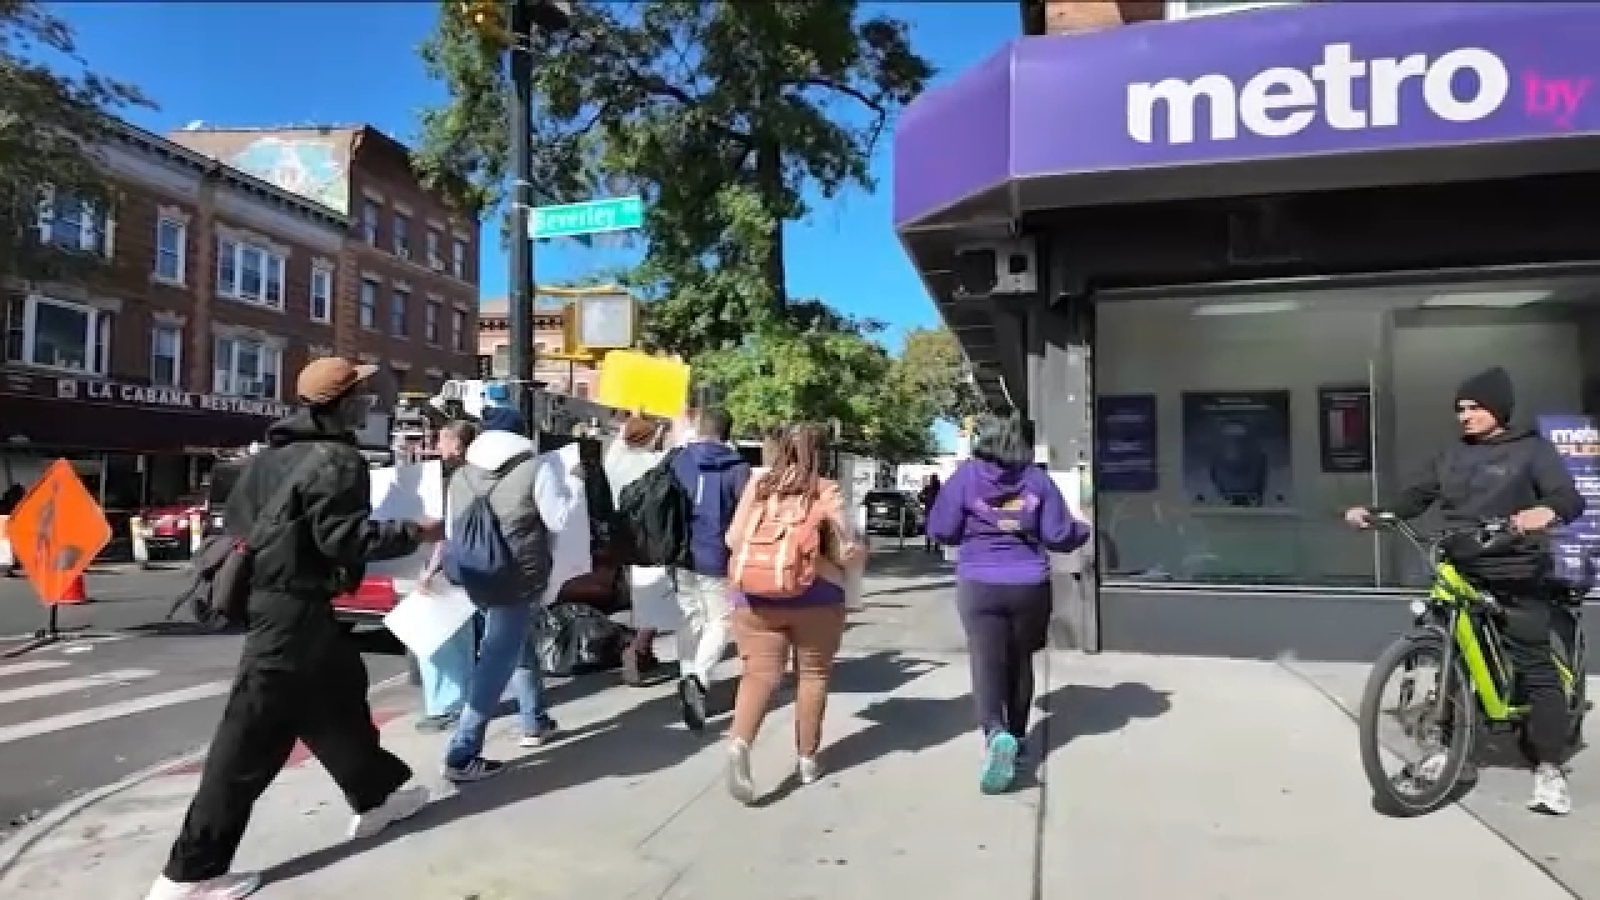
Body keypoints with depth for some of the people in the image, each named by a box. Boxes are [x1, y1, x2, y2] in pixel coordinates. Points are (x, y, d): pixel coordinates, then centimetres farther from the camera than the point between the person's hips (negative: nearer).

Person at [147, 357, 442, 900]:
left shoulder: (275, 453, 13)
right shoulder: (336, 459, -15)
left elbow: (237, 516, 18)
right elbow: (344, 538, -21)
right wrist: (415, 534, -11)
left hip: (272, 593, 10)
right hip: (294, 606, -10)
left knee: (339, 694, 21)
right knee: (253, 737, -4)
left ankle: (375, 797, 36)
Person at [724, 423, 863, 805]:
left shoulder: (758, 483, 4)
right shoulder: (828, 491, -4)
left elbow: (733, 539, 5)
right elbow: (848, 554, -7)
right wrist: (861, 551, 15)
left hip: (756, 596, 2)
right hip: (815, 597, -1)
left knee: (760, 673, -1)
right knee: (812, 674, 14)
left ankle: (739, 742, -26)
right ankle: (806, 758, 23)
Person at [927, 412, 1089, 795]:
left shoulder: (966, 475, -4)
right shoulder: (1037, 478, 1)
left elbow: (942, 531, -2)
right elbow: (1057, 536, -1)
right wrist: (1083, 530, 20)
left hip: (980, 584, -2)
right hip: (1030, 584, 3)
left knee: (986, 663, -2)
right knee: (1020, 662, 18)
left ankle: (996, 735, -24)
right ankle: (1016, 735, 31)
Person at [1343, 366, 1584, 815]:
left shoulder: (1532, 449, -2)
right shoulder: (1452, 454, 12)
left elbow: (1570, 498, -14)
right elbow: (1416, 496, 9)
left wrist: (1547, 512, -38)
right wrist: (1374, 514, -8)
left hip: (1515, 579, -5)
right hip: (1459, 575, 6)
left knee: (1535, 669, -5)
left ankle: (1549, 769, 2)